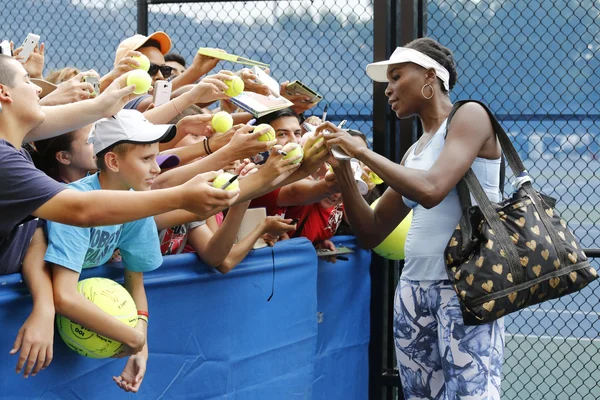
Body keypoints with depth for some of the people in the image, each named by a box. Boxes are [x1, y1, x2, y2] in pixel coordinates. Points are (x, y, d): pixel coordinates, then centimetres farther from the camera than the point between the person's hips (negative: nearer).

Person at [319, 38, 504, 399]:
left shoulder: (470, 115, -4)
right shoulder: (414, 151, 18)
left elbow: (432, 190, -20)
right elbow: (372, 233, 17)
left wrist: (362, 151, -11)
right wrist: (343, 168, 6)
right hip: (413, 292, 8)